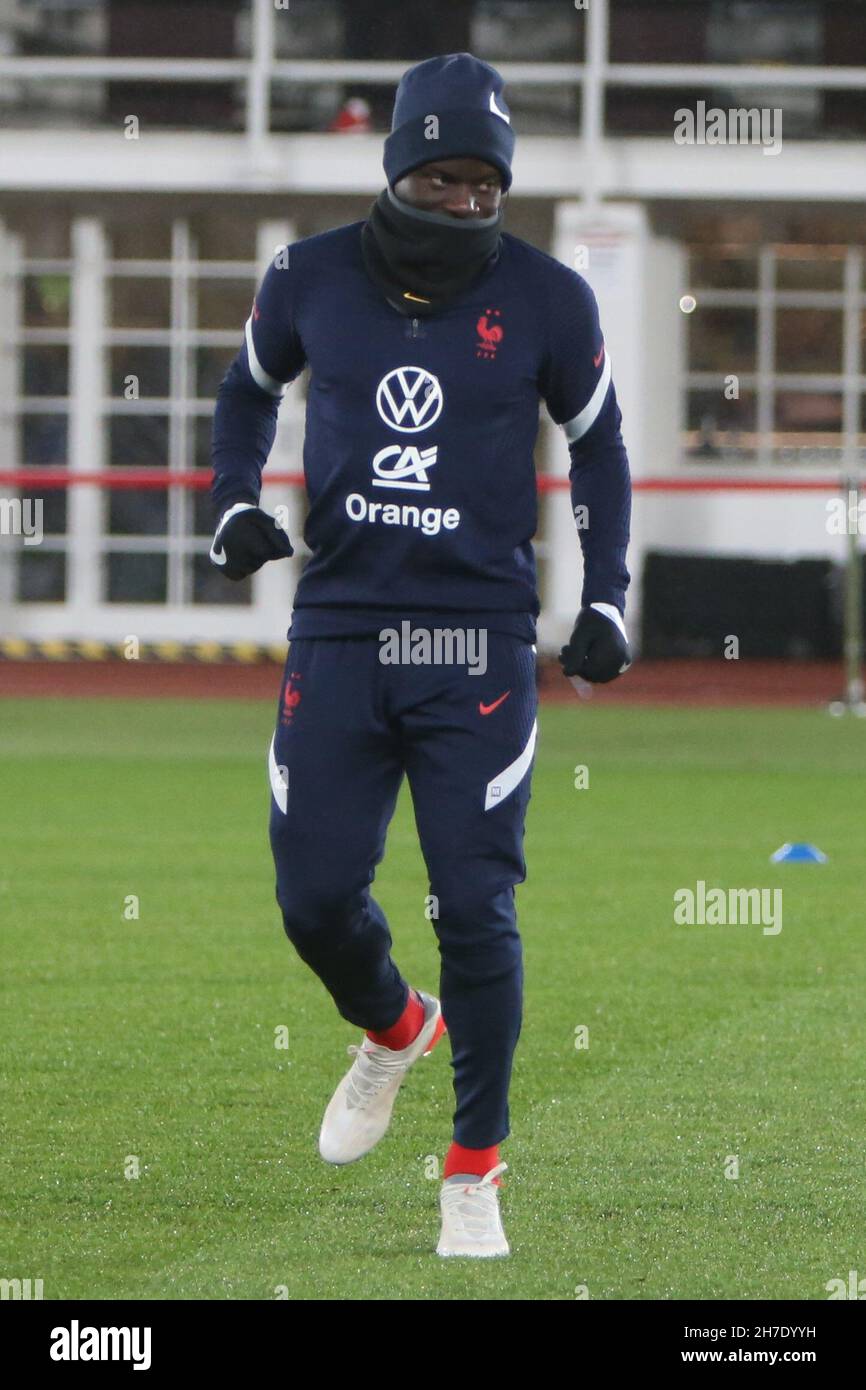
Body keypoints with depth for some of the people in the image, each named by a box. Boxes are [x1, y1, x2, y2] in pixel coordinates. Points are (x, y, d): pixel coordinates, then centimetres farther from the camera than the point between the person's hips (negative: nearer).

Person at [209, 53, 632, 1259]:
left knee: (476, 908, -7)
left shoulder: (546, 300, -4)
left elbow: (598, 446, 11)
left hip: (477, 638, -2)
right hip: (339, 627, 2)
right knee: (315, 896, 1)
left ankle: (475, 1169, 6)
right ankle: (394, 1031, 35)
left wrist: (605, 603, 4)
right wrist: (236, 504, 3)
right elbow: (251, 388, 20)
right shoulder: (312, 280, 0)